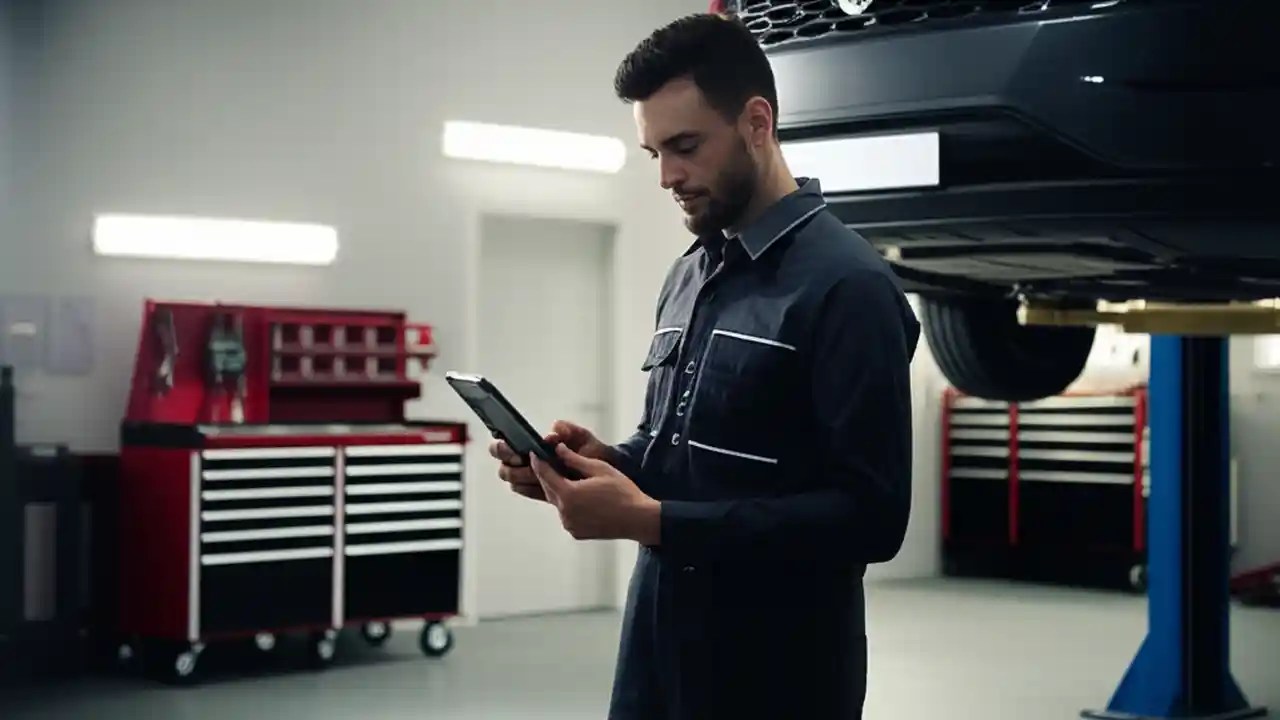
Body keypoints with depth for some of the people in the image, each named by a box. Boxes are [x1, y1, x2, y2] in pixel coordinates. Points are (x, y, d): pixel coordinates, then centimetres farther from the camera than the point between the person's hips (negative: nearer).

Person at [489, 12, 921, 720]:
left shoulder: (847, 284, -15)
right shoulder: (688, 276, 11)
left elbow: (871, 516, -21)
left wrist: (649, 520, -25)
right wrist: (606, 463, -3)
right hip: (656, 647, 7)